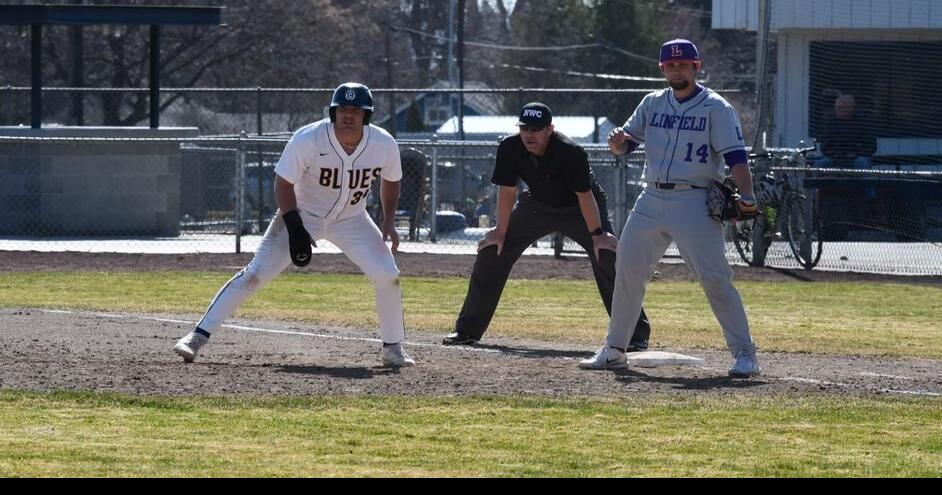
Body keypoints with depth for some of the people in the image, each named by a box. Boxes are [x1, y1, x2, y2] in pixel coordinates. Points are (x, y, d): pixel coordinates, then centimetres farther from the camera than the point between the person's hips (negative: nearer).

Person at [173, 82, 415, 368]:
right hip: (302, 215, -3)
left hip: (351, 220, 3)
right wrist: (295, 229, -25)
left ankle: (393, 349, 8)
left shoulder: (384, 144, -17)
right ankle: (199, 336, -10)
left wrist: (389, 222, -6)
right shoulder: (308, 140, -27)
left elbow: (391, 180, 5)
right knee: (255, 275, -13)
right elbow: (283, 184, -18)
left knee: (388, 276, -11)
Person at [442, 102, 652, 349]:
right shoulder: (510, 149, -22)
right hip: (537, 206, 4)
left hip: (578, 210, -4)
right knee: (491, 252, -4)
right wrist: (501, 232, -7)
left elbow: (585, 195, -28)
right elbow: (507, 191, -10)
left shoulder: (570, 152, -34)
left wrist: (597, 235, -26)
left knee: (608, 258, -21)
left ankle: (637, 334, -13)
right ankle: (468, 330, 6)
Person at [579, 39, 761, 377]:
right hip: (652, 201, 6)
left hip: (695, 202, -6)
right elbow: (624, 144, 12)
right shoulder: (653, 104, 12)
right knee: (627, 272, 7)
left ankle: (745, 355, -9)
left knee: (715, 279, -12)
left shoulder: (716, 108, -3)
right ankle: (614, 351, 19)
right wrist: (618, 141, -13)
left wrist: (746, 197, -27)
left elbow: (735, 156, -12)